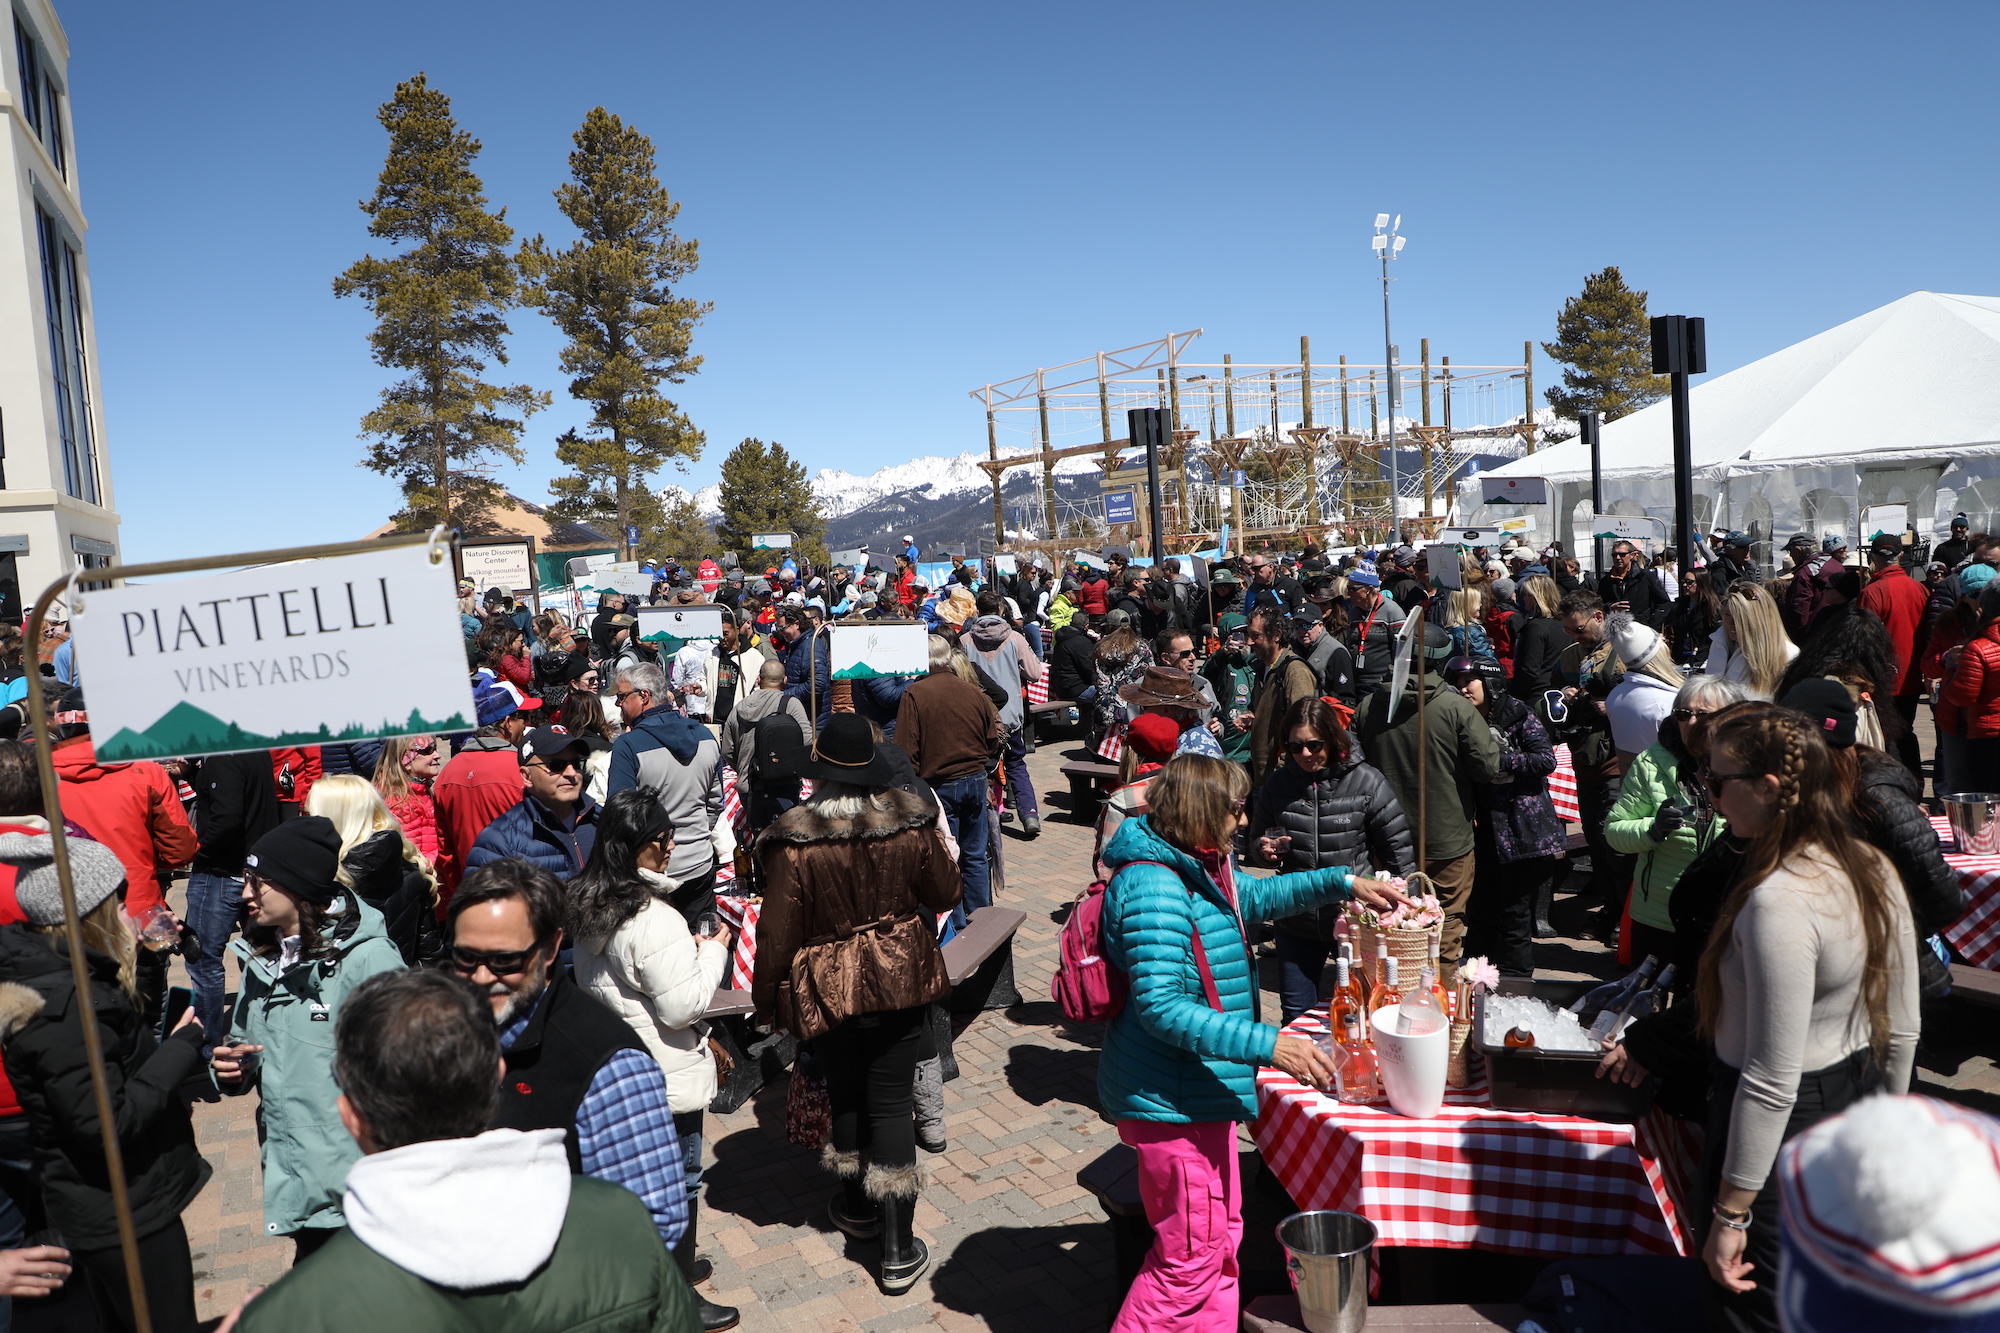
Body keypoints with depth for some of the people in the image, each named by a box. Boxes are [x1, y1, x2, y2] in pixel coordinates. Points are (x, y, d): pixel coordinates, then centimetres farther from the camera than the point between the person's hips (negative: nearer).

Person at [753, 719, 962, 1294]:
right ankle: (898, 1251, 11)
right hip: (902, 983, 1)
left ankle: (858, 1205, 41)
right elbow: (945, 895, 2)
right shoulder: (912, 827, -12)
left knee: (846, 1093, 22)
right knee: (891, 1102, 8)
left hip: (829, 991, -1)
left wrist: (766, 997, 2)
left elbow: (778, 933, -14)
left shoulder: (795, 845, -21)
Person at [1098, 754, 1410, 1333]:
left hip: (1202, 1088, 10)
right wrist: (1268, 1045, -33)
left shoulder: (1198, 868, 6)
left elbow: (1255, 898, 25)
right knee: (1192, 1255, 3)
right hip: (1171, 1099, -10)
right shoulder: (1154, 887, -26)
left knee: (1221, 1234, 22)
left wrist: (1343, 883, 17)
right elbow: (1161, 1007, -31)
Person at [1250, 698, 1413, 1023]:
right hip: (1296, 921, 3)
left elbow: (1398, 850, -4)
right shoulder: (1277, 784, -2)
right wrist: (1267, 851, -10)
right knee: (1295, 1015, 15)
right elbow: (1258, 838, 13)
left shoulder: (1366, 781, -11)